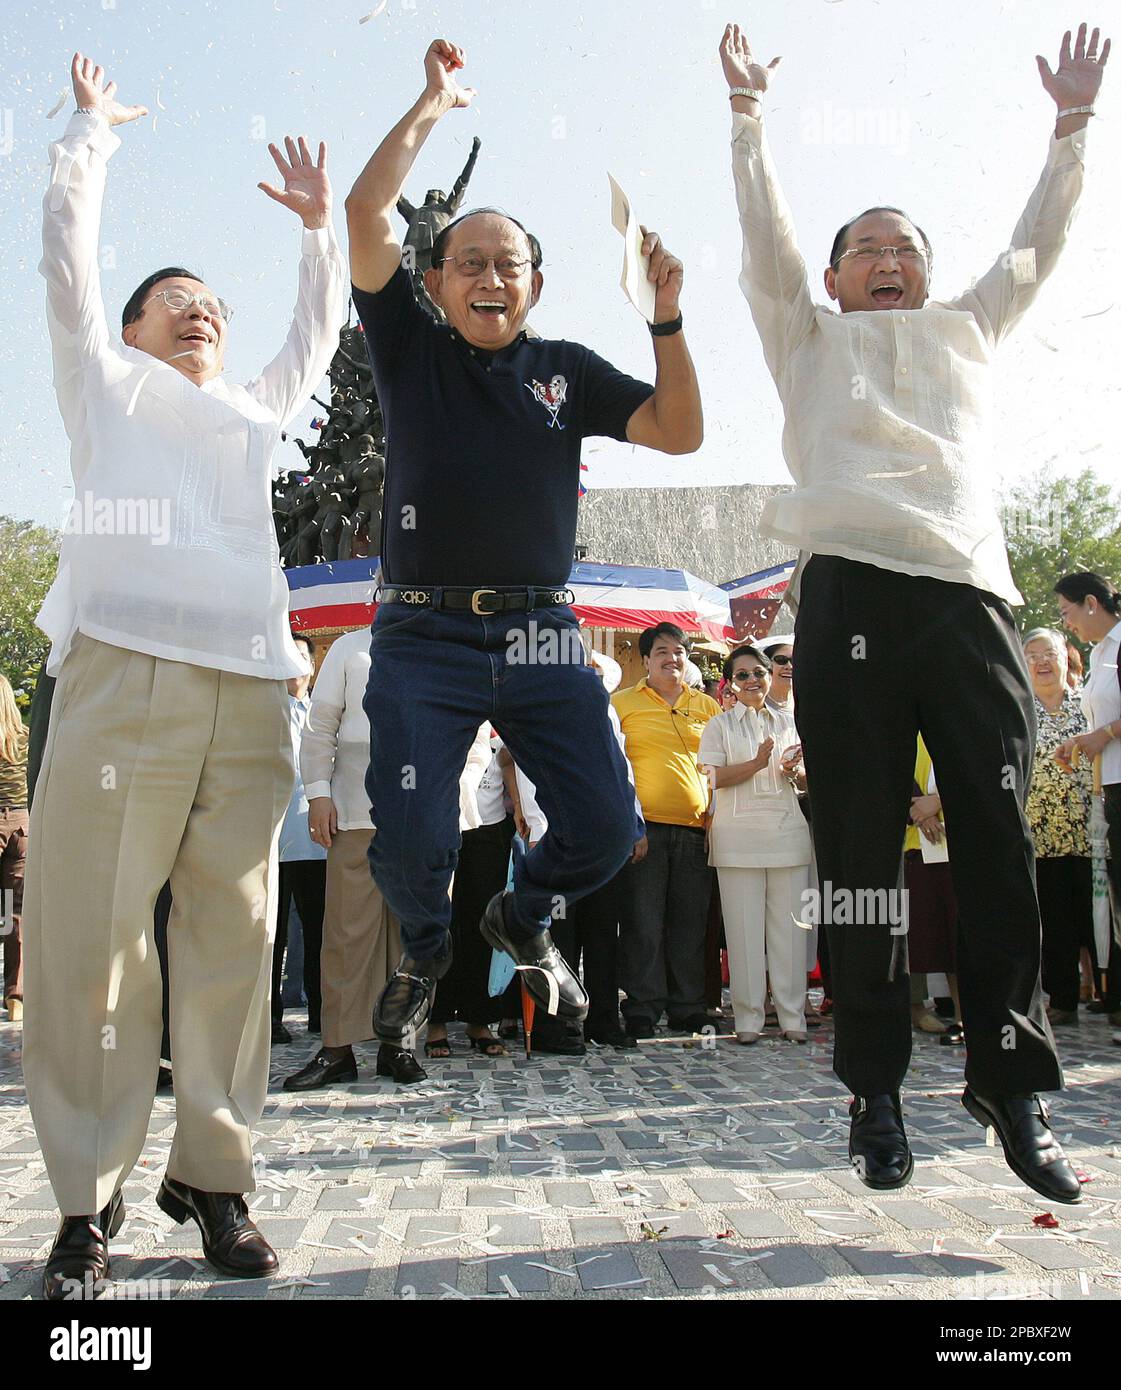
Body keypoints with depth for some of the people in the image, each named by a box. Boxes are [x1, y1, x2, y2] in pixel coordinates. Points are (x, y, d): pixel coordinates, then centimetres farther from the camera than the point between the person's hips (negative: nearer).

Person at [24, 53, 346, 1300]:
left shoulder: (255, 416, 31)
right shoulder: (105, 383, 23)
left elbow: (318, 334, 42)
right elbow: (67, 251, 23)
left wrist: (317, 225, 46)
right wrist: (92, 129, 34)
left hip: (249, 692, 3)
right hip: (122, 673, -3)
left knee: (233, 941, -2)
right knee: (88, 938, -7)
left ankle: (211, 1173, 8)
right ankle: (88, 1199, 1)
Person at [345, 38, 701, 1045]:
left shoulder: (566, 370, 15)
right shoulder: (411, 352, 9)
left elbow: (680, 432, 8)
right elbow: (366, 213, 0)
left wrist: (668, 319, -1)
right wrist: (434, 104, 8)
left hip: (540, 636, 2)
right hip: (424, 634, -2)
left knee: (606, 829, -4)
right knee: (410, 844, -8)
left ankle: (523, 917, 29)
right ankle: (425, 953, 27)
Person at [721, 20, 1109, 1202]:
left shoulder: (968, 331, 29)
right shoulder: (809, 343, 22)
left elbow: (1036, 244, 28)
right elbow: (764, 235, 14)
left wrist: (1072, 119, 25)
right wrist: (747, 112, 9)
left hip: (969, 594, 2)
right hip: (850, 595, -2)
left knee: (999, 845, -3)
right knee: (860, 856, -2)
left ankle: (1011, 1081, 7)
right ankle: (874, 1090, 6)